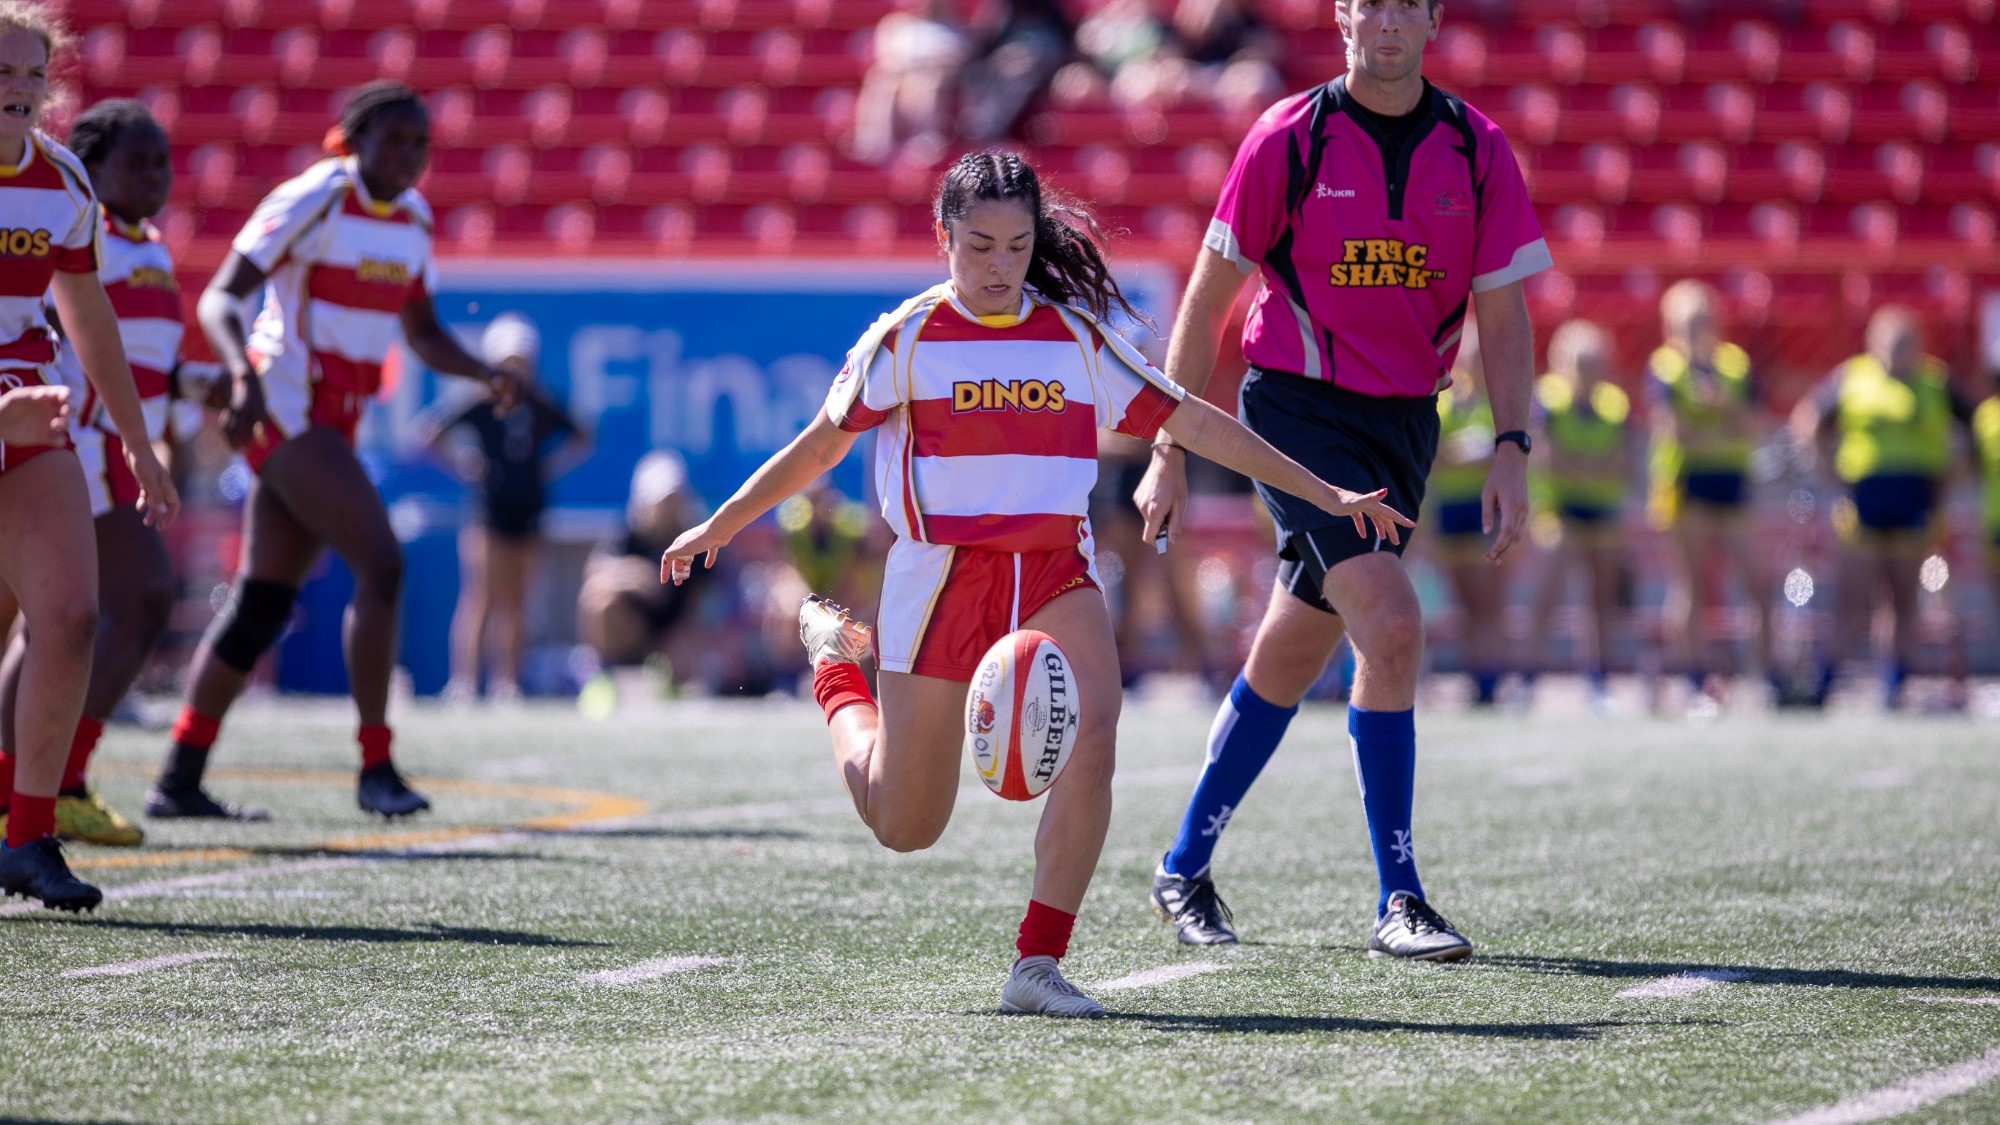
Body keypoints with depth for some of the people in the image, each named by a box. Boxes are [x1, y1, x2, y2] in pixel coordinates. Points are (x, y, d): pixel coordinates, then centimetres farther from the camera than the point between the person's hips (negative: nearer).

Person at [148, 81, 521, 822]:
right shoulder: (311, 201, -12)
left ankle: (179, 781, 14)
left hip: (337, 420, 8)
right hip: (286, 408, -8)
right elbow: (219, 299, -15)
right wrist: (244, 377, -33)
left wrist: (485, 375, 0)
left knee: (264, 602, 9)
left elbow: (422, 334, 19)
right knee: (381, 565, -17)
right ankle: (375, 766, -12)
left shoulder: (411, 218, 11)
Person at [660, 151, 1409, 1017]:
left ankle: (1038, 965, -19)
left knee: (1090, 741, -29)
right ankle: (836, 659, 40)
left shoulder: (1075, 335, 4)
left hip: (1055, 571, 2)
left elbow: (1192, 421, 6)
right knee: (904, 828, 7)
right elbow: (820, 446, 7)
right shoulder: (907, 338, -2)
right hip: (940, 576, -2)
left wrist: (1325, 496, 4)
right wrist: (718, 527, 7)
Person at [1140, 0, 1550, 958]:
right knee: (1392, 627, -20)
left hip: (1404, 420, 4)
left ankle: (1185, 871, 28)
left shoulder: (1477, 150, 1)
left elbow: (1503, 315, 5)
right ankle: (1397, 901, -14)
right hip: (1296, 409, -4)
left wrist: (1510, 453, -6)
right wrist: (1170, 452, -2)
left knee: (1291, 658, 11)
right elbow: (1208, 297, -1)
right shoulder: (1288, 139, -7)